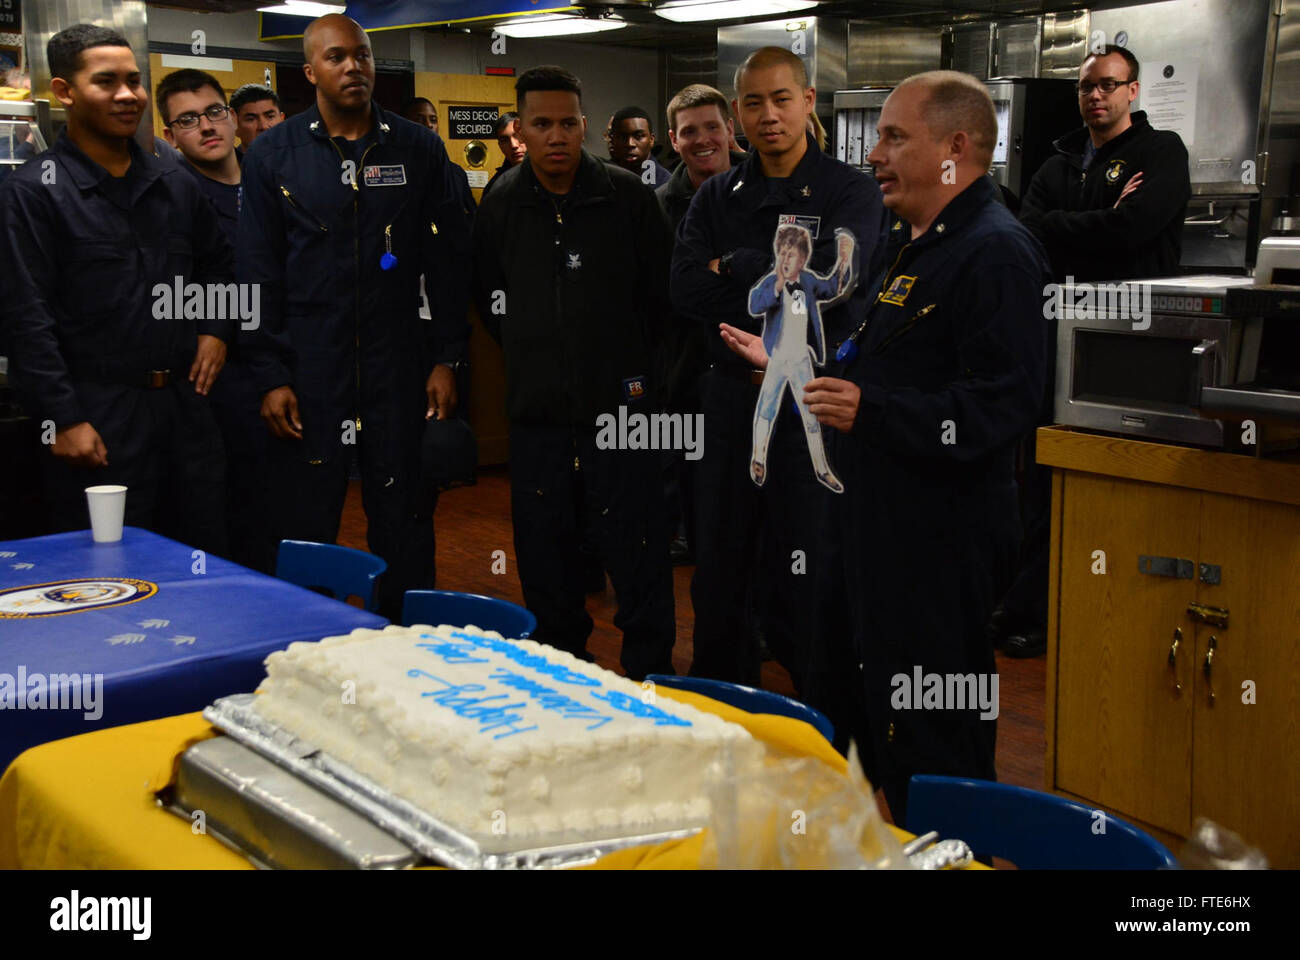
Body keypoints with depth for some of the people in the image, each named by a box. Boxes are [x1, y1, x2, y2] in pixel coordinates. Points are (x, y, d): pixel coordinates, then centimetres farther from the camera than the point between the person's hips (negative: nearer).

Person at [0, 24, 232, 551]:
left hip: (185, 403, 6)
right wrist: (64, 419, -15)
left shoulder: (175, 185, 11)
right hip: (98, 418, -5)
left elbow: (217, 262, 28)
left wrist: (215, 329, 11)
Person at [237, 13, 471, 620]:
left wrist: (446, 360, 0)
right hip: (309, 370, -1)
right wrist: (270, 377, -4)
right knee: (304, 529, 4)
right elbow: (257, 274, 2)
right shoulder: (272, 155, 4)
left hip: (399, 367, 1)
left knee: (404, 523, 6)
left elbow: (449, 263, 7)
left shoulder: (419, 150, 7)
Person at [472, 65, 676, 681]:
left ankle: (651, 678, 12)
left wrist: (624, 355, 8)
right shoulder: (502, 204, 7)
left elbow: (660, 290, 5)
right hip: (536, 408, 3)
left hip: (617, 403, -3)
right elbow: (487, 293, 20)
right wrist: (529, 349, 14)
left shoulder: (627, 196, -2)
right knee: (544, 554, 11)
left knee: (635, 550, -2)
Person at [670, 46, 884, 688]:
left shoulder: (850, 192, -2)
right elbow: (685, 290, -5)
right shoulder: (718, 196, 10)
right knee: (717, 573, 14)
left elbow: (832, 273, -21)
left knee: (804, 585, 0)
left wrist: (732, 268, -9)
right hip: (731, 400, 5)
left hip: (812, 409, -4)